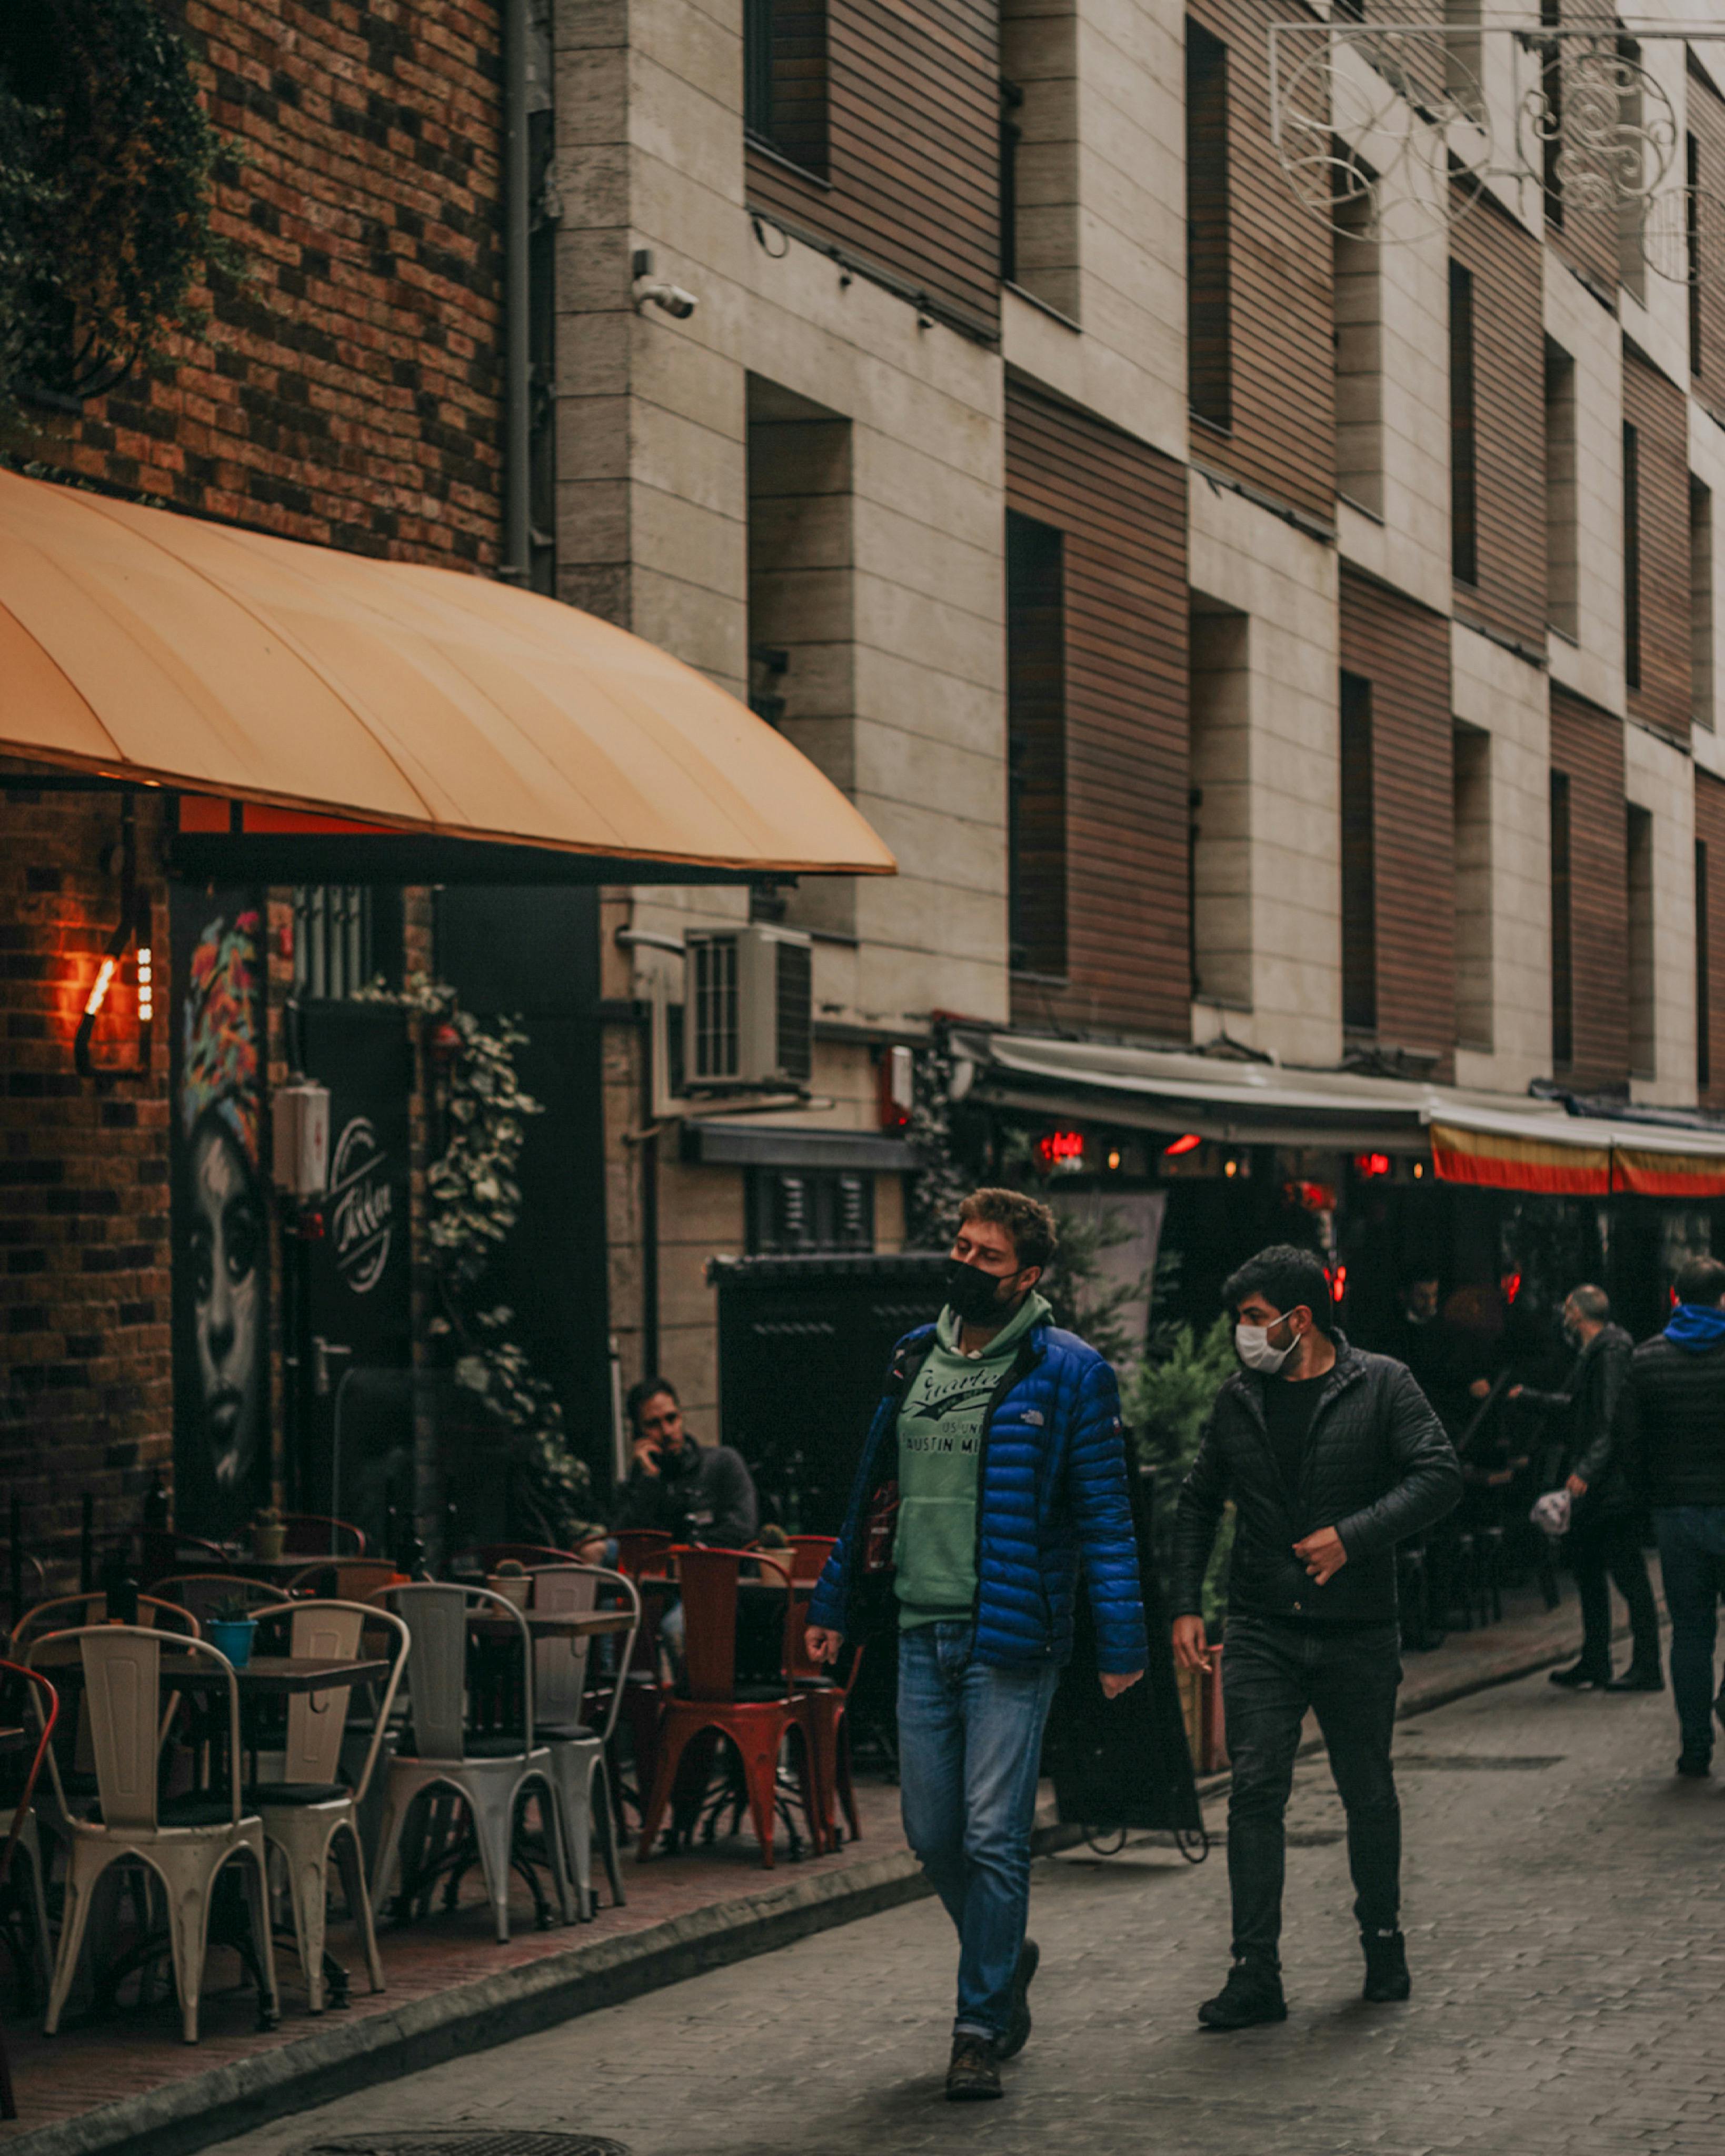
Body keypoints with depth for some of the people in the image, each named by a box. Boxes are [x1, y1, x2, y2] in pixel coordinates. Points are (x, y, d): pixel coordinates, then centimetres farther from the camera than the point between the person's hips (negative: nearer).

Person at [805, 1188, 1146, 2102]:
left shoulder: (1066, 1373, -5)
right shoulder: (913, 1360, 11)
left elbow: (1105, 1514, -7)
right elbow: (873, 1492, 19)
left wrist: (1120, 1640, -11)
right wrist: (834, 1605, 19)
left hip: (1010, 1639, -6)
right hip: (922, 1632, 6)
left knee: (992, 1838, -5)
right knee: (932, 1834, 10)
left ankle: (981, 2027, 4)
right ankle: (1005, 1957, 35)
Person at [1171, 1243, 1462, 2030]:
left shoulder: (1381, 1387, -3)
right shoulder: (1239, 1401, 8)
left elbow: (1440, 1475, -12)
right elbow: (1198, 1502, 18)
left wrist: (1353, 1536, -22)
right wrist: (1186, 1604, 10)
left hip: (1357, 1634, -2)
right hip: (1261, 1632, 2)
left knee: (1368, 1795, 9)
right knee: (1254, 1793, -8)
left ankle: (1383, 1942, 30)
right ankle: (1255, 1975, -7)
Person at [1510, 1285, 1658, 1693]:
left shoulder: (1612, 1352, -13)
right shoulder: (1592, 1353, 17)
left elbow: (1614, 1418, -22)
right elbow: (1575, 1407, 32)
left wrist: (1588, 1470, -27)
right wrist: (1529, 1396, 45)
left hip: (1613, 1487, -10)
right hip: (1595, 1489, 10)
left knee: (1628, 1574, -6)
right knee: (1587, 1567, 14)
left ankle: (1647, 1669, -2)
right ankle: (1594, 1664, 22)